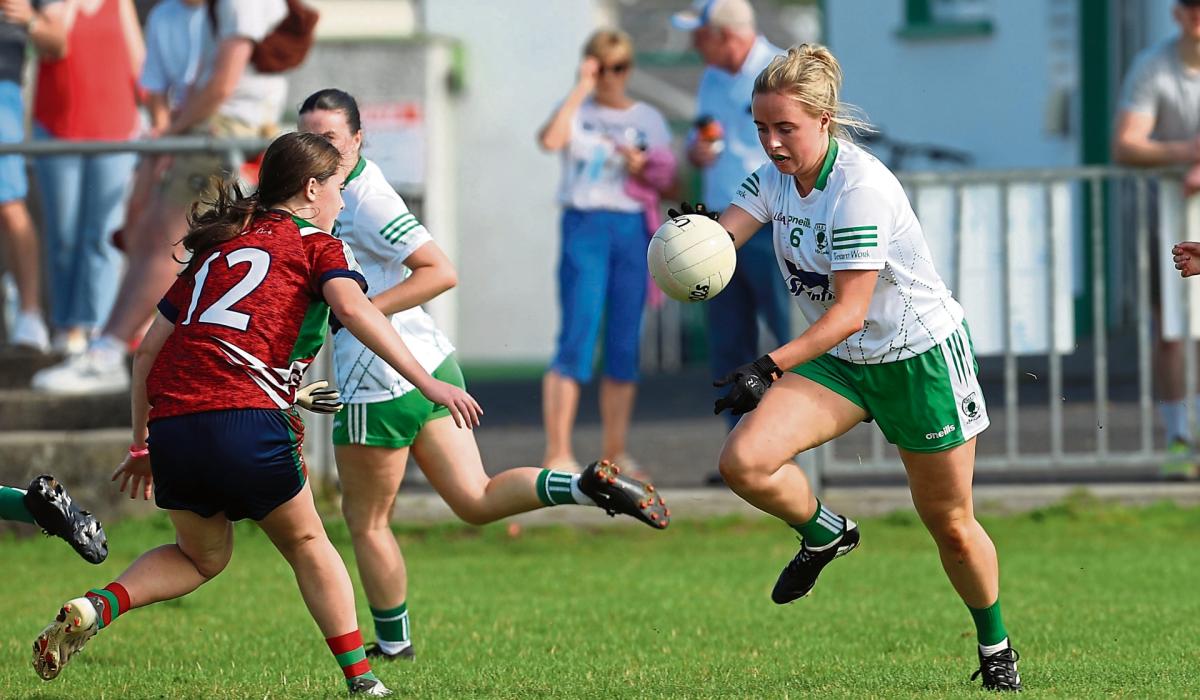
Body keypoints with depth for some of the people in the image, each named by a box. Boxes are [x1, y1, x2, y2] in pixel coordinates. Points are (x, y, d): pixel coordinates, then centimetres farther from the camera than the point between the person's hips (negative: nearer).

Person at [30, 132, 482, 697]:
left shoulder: (216, 249, 27)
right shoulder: (317, 245, 11)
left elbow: (148, 350, 26)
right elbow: (353, 309, -10)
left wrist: (142, 443, 33)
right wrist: (426, 382, -15)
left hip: (170, 423, 5)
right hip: (247, 418, -5)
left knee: (202, 555, 25)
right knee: (306, 544, 17)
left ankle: (94, 607, 2)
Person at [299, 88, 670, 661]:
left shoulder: (364, 200, -16)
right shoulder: (342, 188, 12)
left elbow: (441, 272, -21)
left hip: (381, 378, -9)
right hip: (431, 363, 9)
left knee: (364, 518, 7)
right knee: (476, 501, 7)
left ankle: (393, 644, 19)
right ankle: (588, 486, -8)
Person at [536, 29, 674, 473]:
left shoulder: (648, 120, 14)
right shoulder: (577, 112, 5)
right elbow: (550, 140, -18)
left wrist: (642, 168, -6)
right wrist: (581, 88, -13)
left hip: (633, 229, 4)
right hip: (584, 225, -3)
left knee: (625, 345, 4)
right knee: (577, 340, -11)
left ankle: (615, 453, 12)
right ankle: (557, 454, -13)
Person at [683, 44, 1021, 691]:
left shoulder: (861, 188, -27)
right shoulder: (775, 176, -4)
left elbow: (850, 311, -30)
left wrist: (770, 369, -39)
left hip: (921, 356, -6)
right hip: (839, 361, 6)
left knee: (948, 522, 7)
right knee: (744, 461, -18)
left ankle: (995, 647, 33)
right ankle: (826, 534, 12)